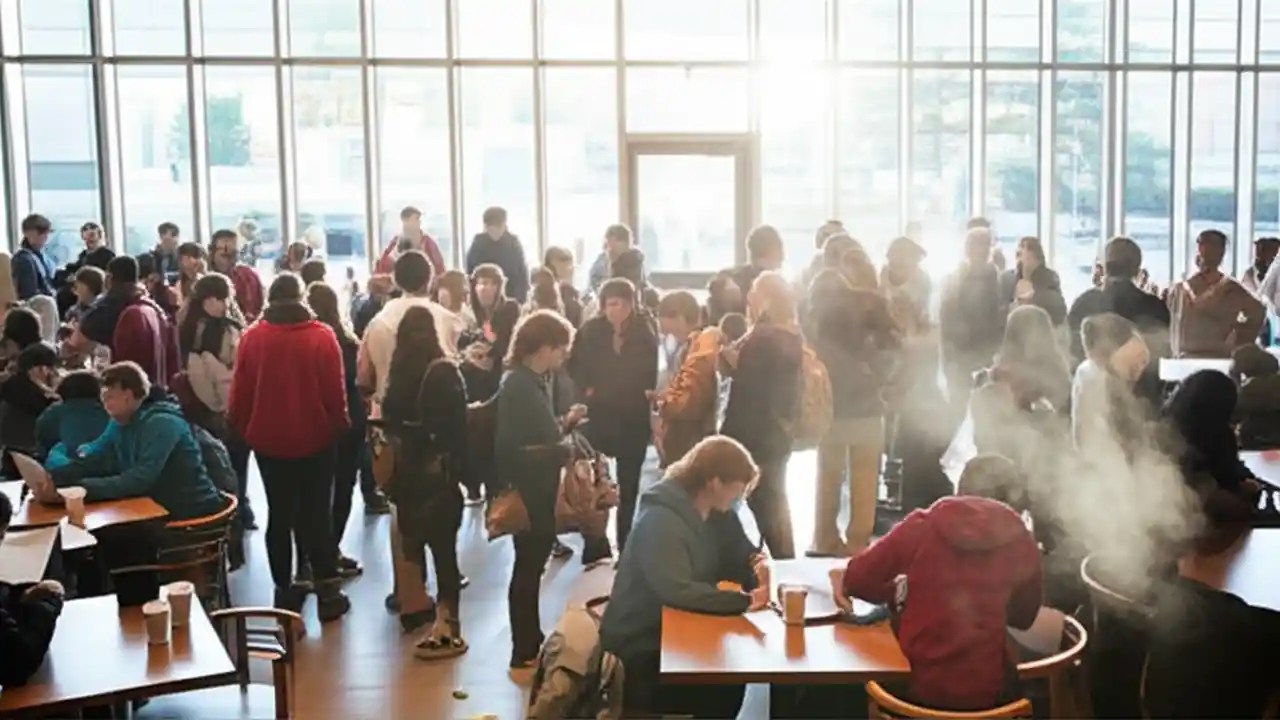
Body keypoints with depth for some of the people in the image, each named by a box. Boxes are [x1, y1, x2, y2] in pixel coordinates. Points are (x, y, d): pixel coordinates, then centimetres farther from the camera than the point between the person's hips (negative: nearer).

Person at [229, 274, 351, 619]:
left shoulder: (252, 337, -5)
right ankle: (327, 591, 6)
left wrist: (242, 428, 11)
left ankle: (284, 590, 18)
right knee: (317, 514, 6)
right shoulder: (321, 336, -10)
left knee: (279, 515, 12)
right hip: (314, 437, -1)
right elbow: (334, 391, -9)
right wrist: (339, 425, 4)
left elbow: (241, 391, -1)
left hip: (268, 438, 2)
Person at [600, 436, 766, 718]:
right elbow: (678, 591, -35)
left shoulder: (718, 514, 3)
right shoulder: (660, 520, -25)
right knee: (721, 688, -19)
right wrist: (744, 600, -36)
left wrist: (757, 563, -13)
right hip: (639, 653, -8)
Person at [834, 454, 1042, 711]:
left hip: (917, 685, 0)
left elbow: (855, 581, 2)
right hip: (987, 692, 1)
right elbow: (1023, 618, 13)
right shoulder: (1022, 544, -2)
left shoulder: (921, 526, -4)